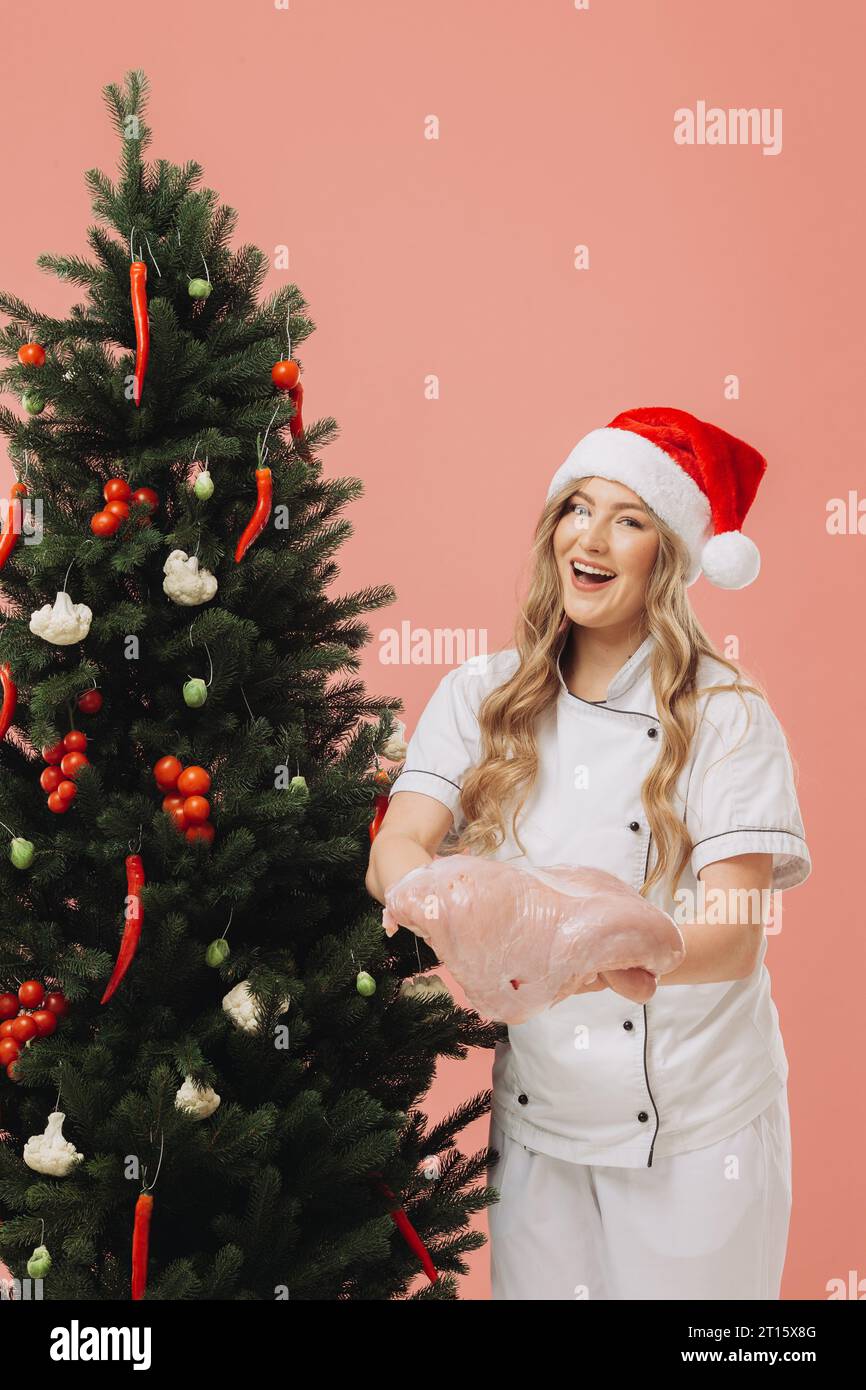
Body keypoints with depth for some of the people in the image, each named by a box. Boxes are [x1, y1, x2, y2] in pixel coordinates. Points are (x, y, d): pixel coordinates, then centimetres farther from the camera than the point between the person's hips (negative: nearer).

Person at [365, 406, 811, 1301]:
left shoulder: (726, 715, -9)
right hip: (535, 1115, 3)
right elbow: (394, 851, -10)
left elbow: (734, 938, -18)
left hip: (694, 1123, -2)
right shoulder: (482, 696, 1)